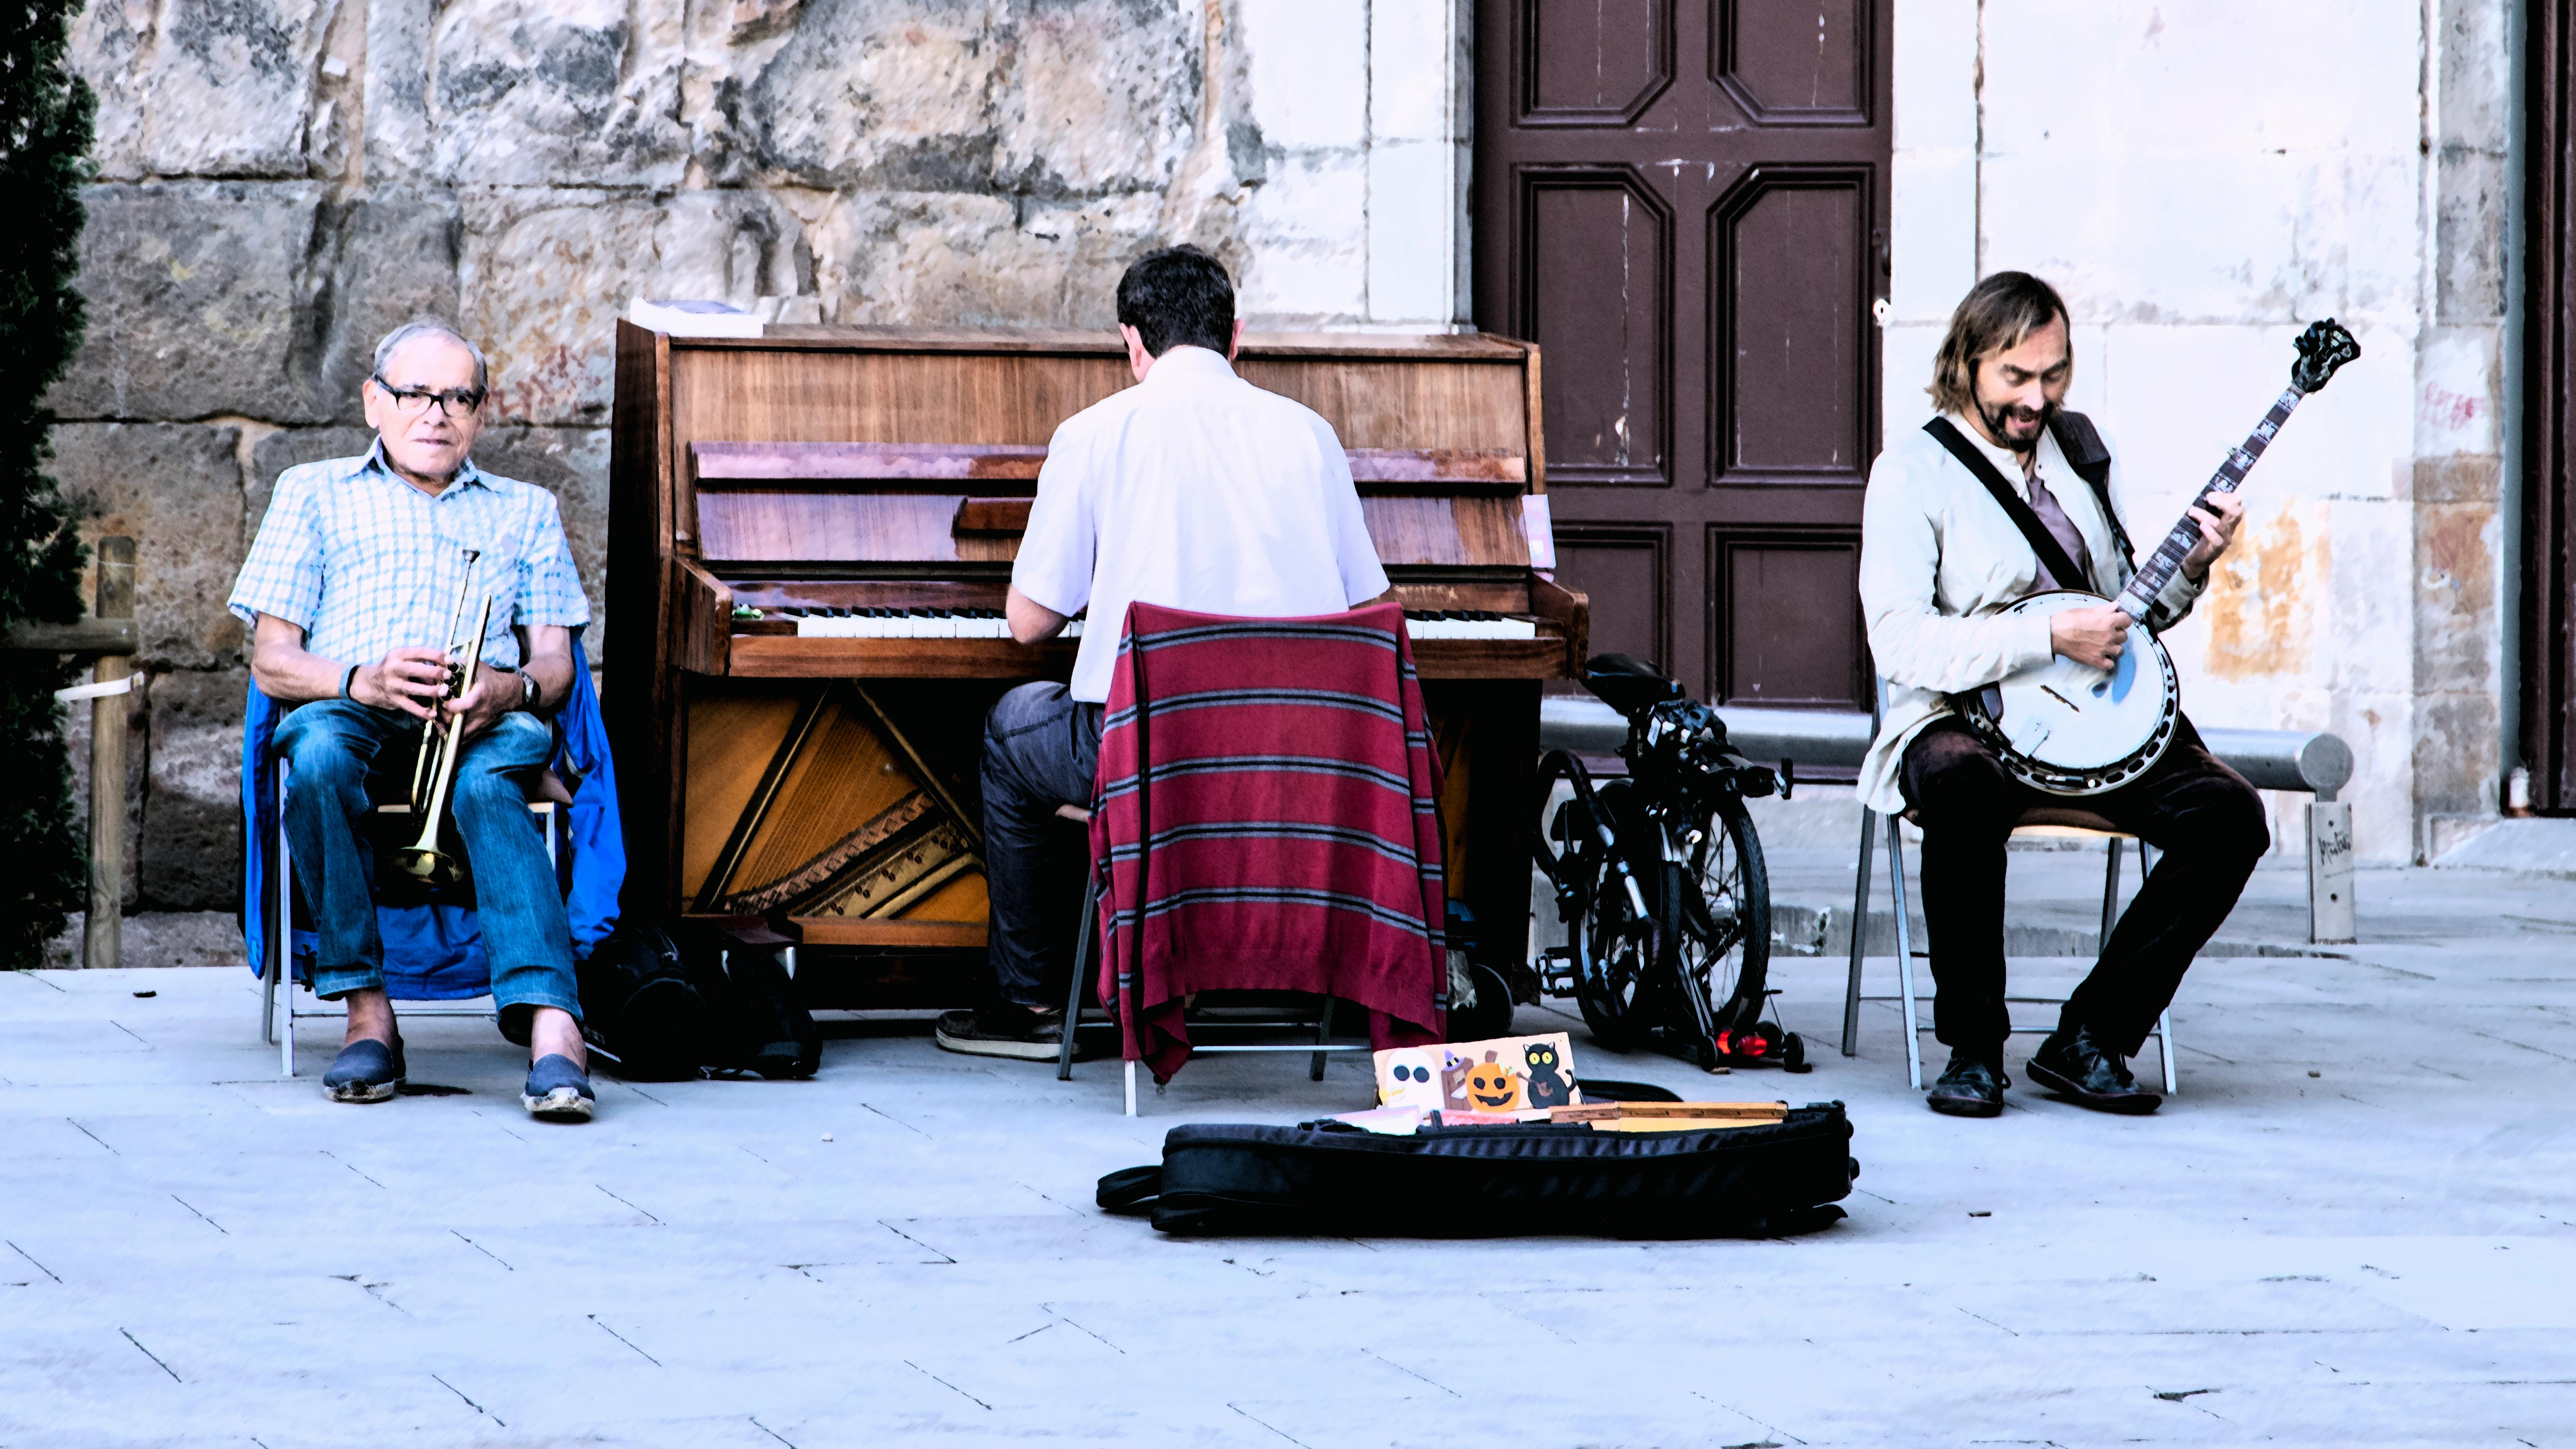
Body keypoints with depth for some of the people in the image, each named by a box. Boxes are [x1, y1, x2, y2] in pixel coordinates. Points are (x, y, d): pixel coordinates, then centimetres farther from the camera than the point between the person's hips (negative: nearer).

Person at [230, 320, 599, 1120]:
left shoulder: (525, 510, 30)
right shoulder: (314, 494, 24)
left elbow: (555, 659, 17)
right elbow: (272, 660, 11)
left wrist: (512, 689, -10)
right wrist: (364, 682, -12)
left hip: (481, 722, 0)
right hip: (350, 711, 0)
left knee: (488, 781, -38)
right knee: (319, 747, -39)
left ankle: (551, 1027, -56)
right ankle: (367, 1016, -33)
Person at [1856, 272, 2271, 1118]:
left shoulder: (2083, 451, 16)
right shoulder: (1914, 472, -3)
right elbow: (1901, 643, -15)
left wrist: (2189, 572, 5)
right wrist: (2052, 640, -20)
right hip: (1964, 721, -6)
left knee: (2229, 816, -20)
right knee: (1965, 790, -41)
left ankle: (2090, 1037, -12)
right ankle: (1972, 1047, -24)